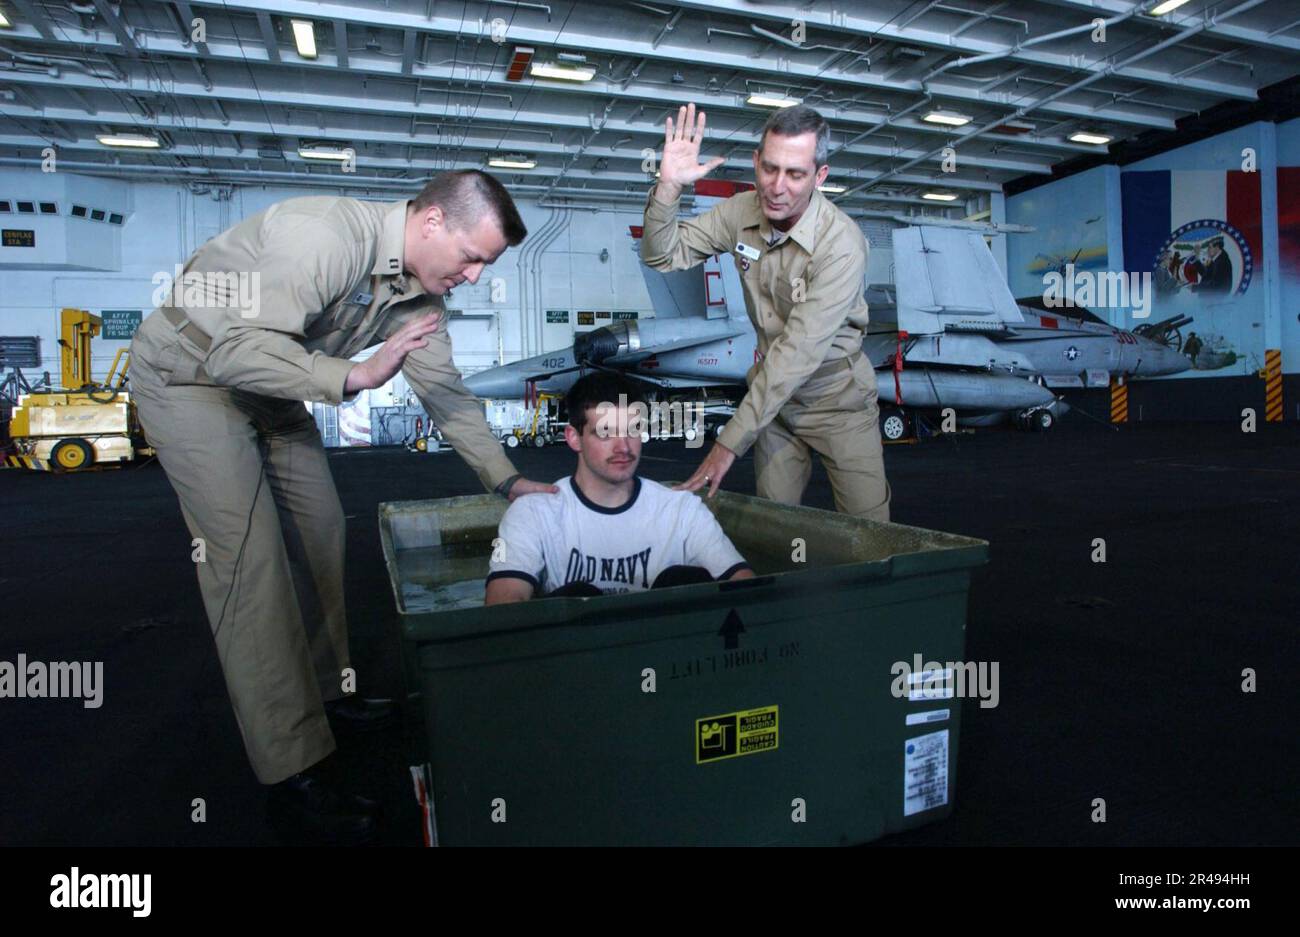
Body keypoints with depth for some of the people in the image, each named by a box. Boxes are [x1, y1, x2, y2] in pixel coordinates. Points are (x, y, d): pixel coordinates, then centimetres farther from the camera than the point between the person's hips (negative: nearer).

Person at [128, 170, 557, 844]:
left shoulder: (420, 287, -6)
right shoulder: (324, 238, -32)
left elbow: (445, 389, 0)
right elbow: (237, 351, -35)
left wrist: (508, 480, -5)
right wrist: (358, 375, -37)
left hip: (269, 383, 9)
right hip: (188, 375, -8)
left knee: (318, 528, 9)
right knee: (249, 557, -14)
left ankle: (324, 688, 28)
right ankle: (294, 778, -9)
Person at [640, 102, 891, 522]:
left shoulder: (841, 244, -26)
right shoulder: (743, 212, -8)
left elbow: (798, 352, -31)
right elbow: (663, 255, -4)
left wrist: (730, 441, -32)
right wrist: (668, 186, -24)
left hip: (836, 395, -4)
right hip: (773, 390, 4)